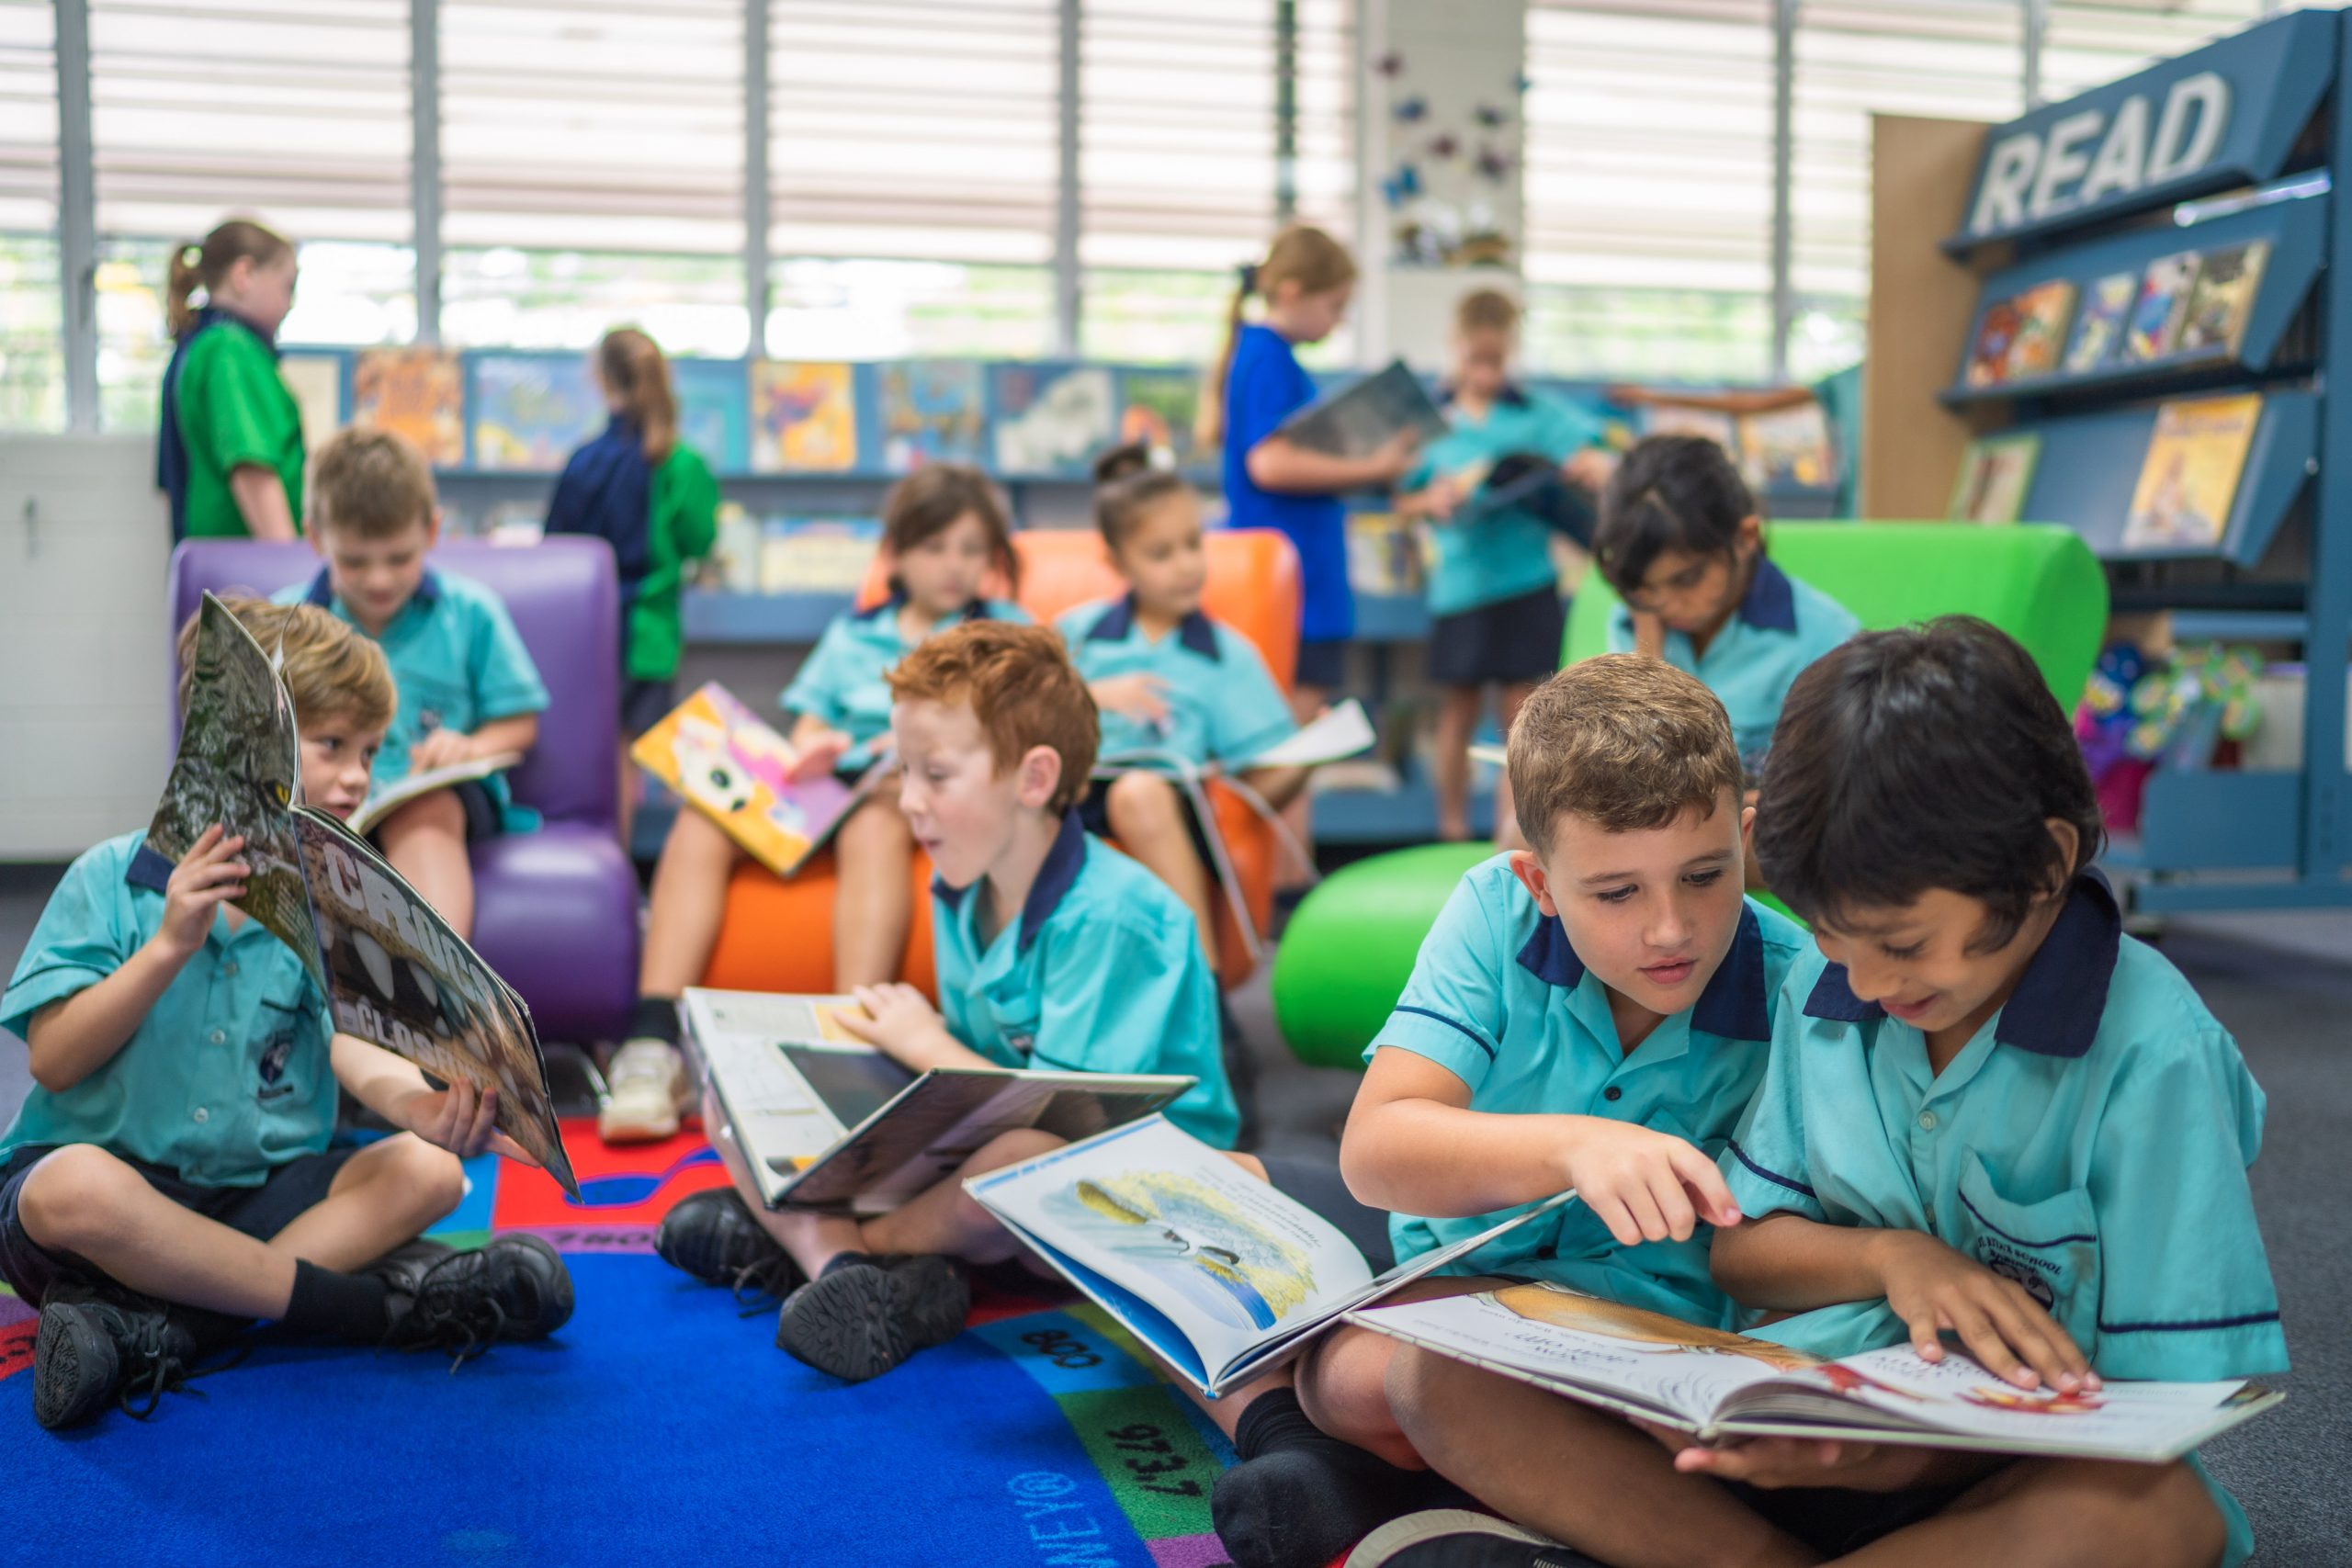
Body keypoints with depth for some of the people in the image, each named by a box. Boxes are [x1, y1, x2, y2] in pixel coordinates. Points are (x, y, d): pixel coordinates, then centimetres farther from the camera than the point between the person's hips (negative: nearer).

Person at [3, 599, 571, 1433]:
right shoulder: (113, 879, -4)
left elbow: (345, 1045, -8)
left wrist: (422, 1105, -30)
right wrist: (172, 945, -22)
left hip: (261, 1192, 4)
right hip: (115, 1178, -3)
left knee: (425, 1169, -19)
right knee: (74, 1189, -37)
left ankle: (159, 1330, -29)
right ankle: (380, 1301, -25)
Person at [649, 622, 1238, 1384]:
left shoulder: (1110, 917, -21)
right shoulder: (960, 894, 5)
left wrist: (928, 1047, -13)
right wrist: (897, 1038, -7)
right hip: (983, 1148, 8)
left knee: (1028, 1156, -44)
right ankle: (837, 1261, -25)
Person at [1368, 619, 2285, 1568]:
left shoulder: (2153, 1058, -12)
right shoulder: (1824, 986, 5)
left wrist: (1897, 1460, -26)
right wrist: (1887, 1257, -12)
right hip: (1796, 1416, 4)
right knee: (1446, 1377, -16)